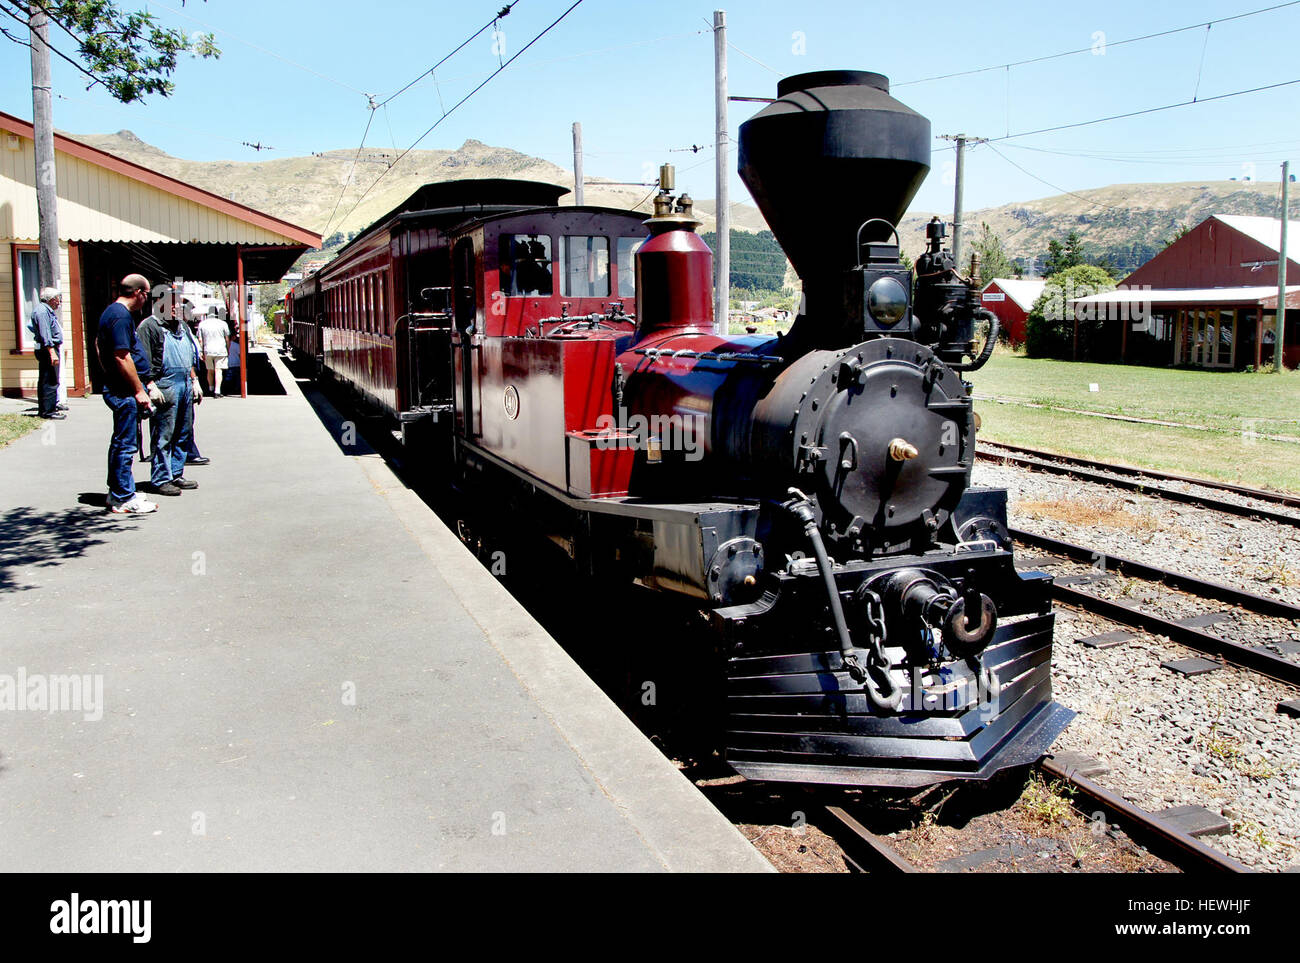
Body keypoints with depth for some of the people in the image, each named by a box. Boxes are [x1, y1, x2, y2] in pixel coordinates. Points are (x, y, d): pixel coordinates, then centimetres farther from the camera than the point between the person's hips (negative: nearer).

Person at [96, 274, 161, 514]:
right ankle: (123, 499, 0)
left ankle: (117, 492, 27)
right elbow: (122, 357, -22)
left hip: (120, 390, 11)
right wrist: (139, 390, -18)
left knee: (120, 443, 18)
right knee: (125, 445, -5)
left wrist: (146, 383, 24)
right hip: (125, 392, -11)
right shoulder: (121, 316, -17)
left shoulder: (114, 312, 16)